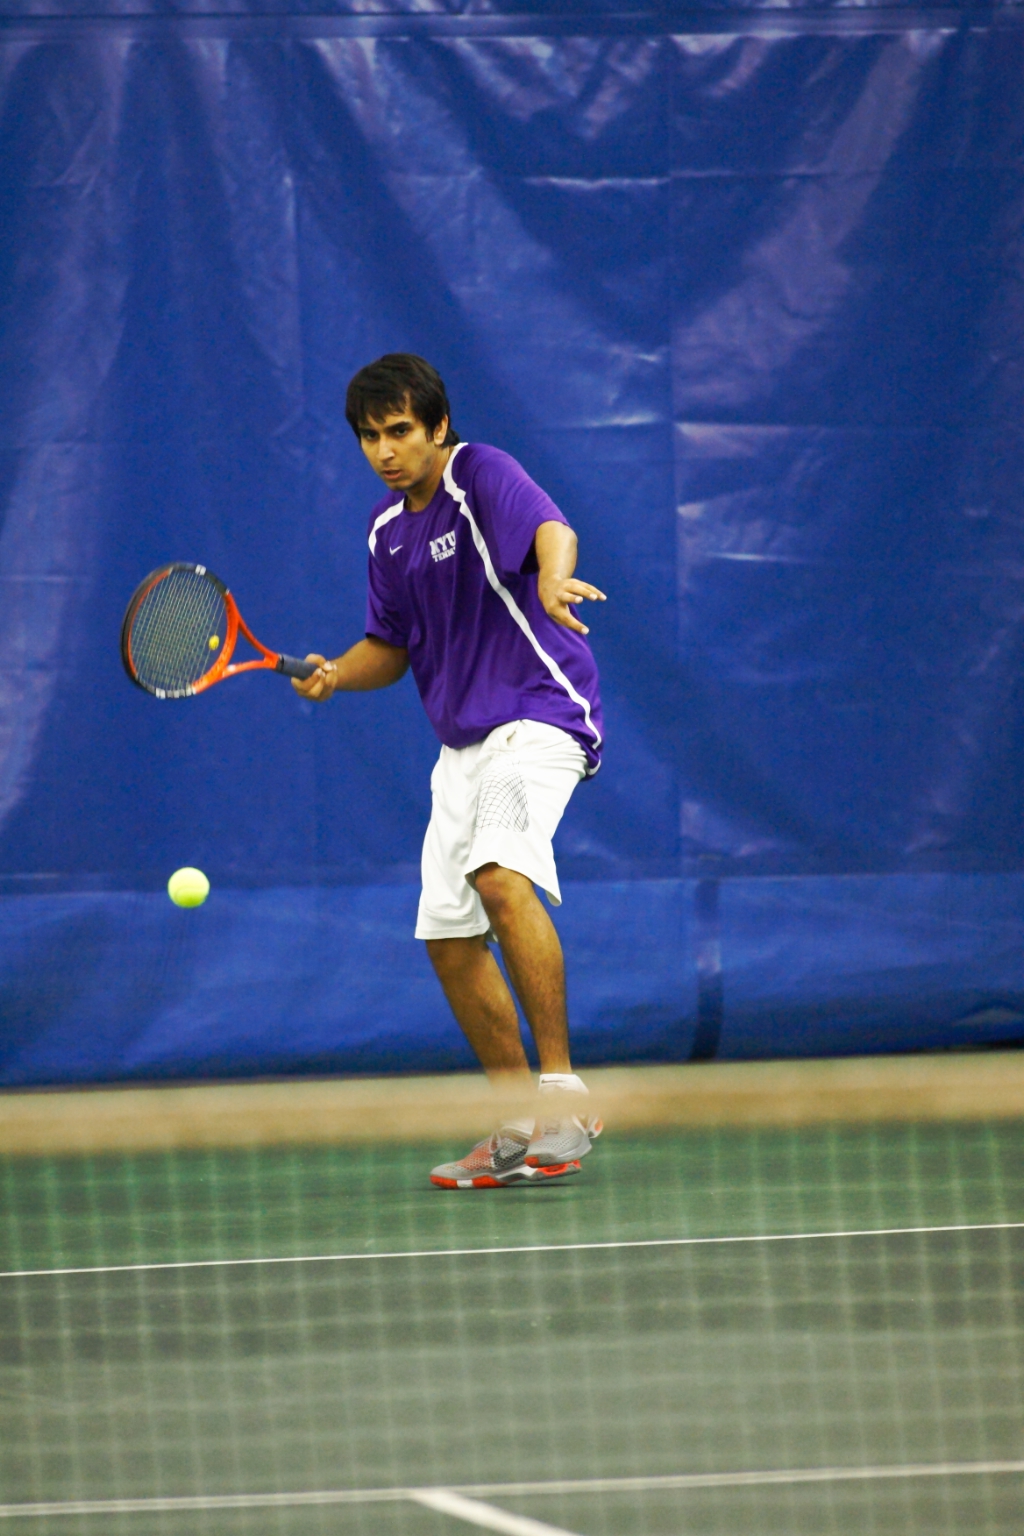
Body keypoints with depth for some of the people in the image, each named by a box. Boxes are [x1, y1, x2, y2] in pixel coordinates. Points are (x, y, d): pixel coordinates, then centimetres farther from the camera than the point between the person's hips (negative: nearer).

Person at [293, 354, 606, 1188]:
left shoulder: (483, 475, -13)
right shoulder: (389, 528, 11)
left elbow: (550, 530, -33)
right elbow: (391, 646, 20)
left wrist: (553, 581, -56)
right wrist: (336, 674, -2)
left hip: (540, 713, -9)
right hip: (463, 743, 9)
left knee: (501, 875, -32)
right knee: (450, 938, 7)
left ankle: (564, 1089, -29)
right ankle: (524, 1129, 19)